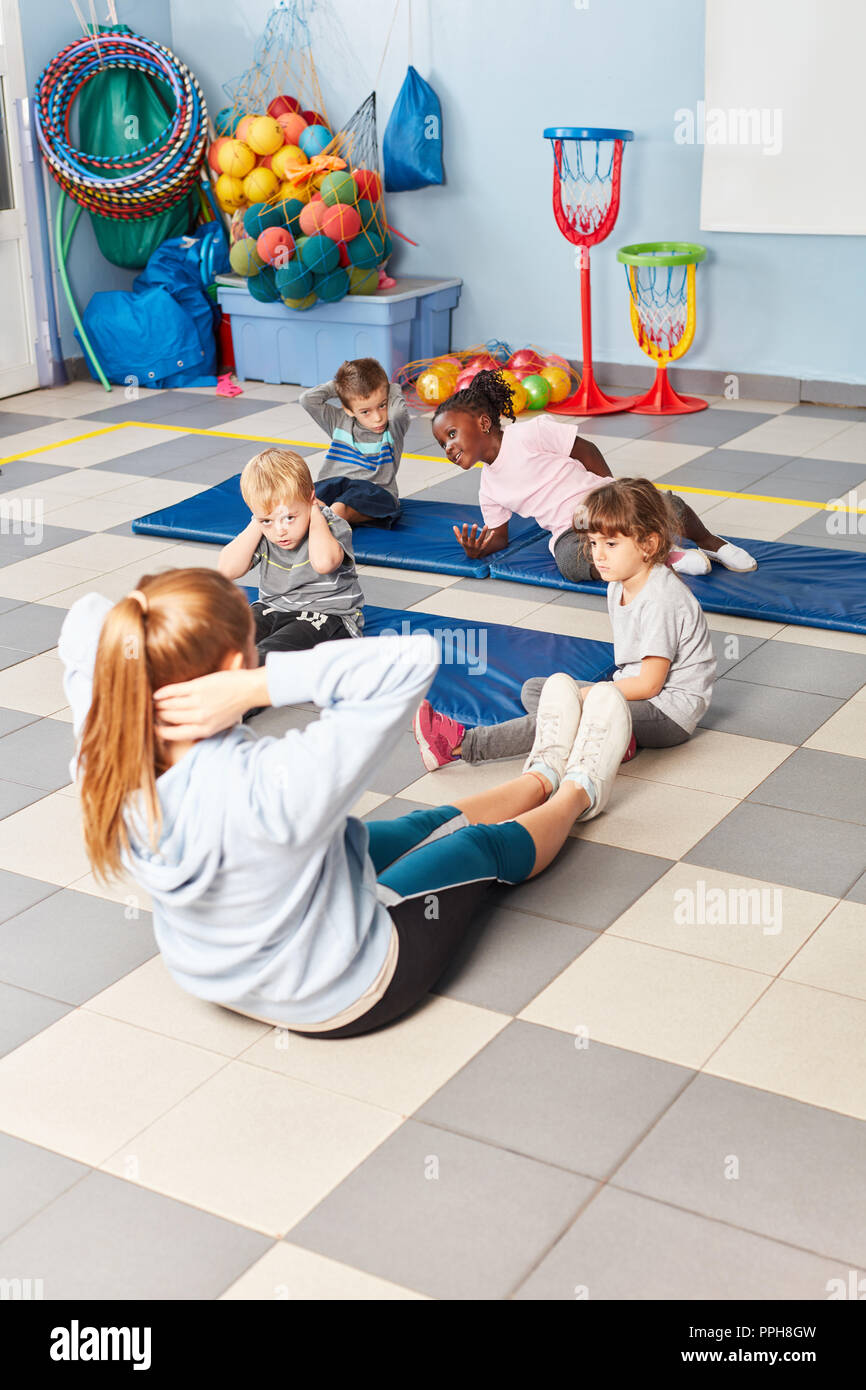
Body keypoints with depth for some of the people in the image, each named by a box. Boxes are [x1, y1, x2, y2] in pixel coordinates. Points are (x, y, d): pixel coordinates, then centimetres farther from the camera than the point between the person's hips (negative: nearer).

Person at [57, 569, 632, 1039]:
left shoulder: (106, 758, -25)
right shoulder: (275, 787, -44)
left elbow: (87, 615, -6)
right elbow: (413, 657, -44)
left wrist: (146, 655, -23)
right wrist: (258, 686, -46)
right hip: (344, 998, -6)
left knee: (431, 823, 29)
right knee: (484, 844, 22)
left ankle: (545, 774, 59)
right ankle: (579, 791, 56)